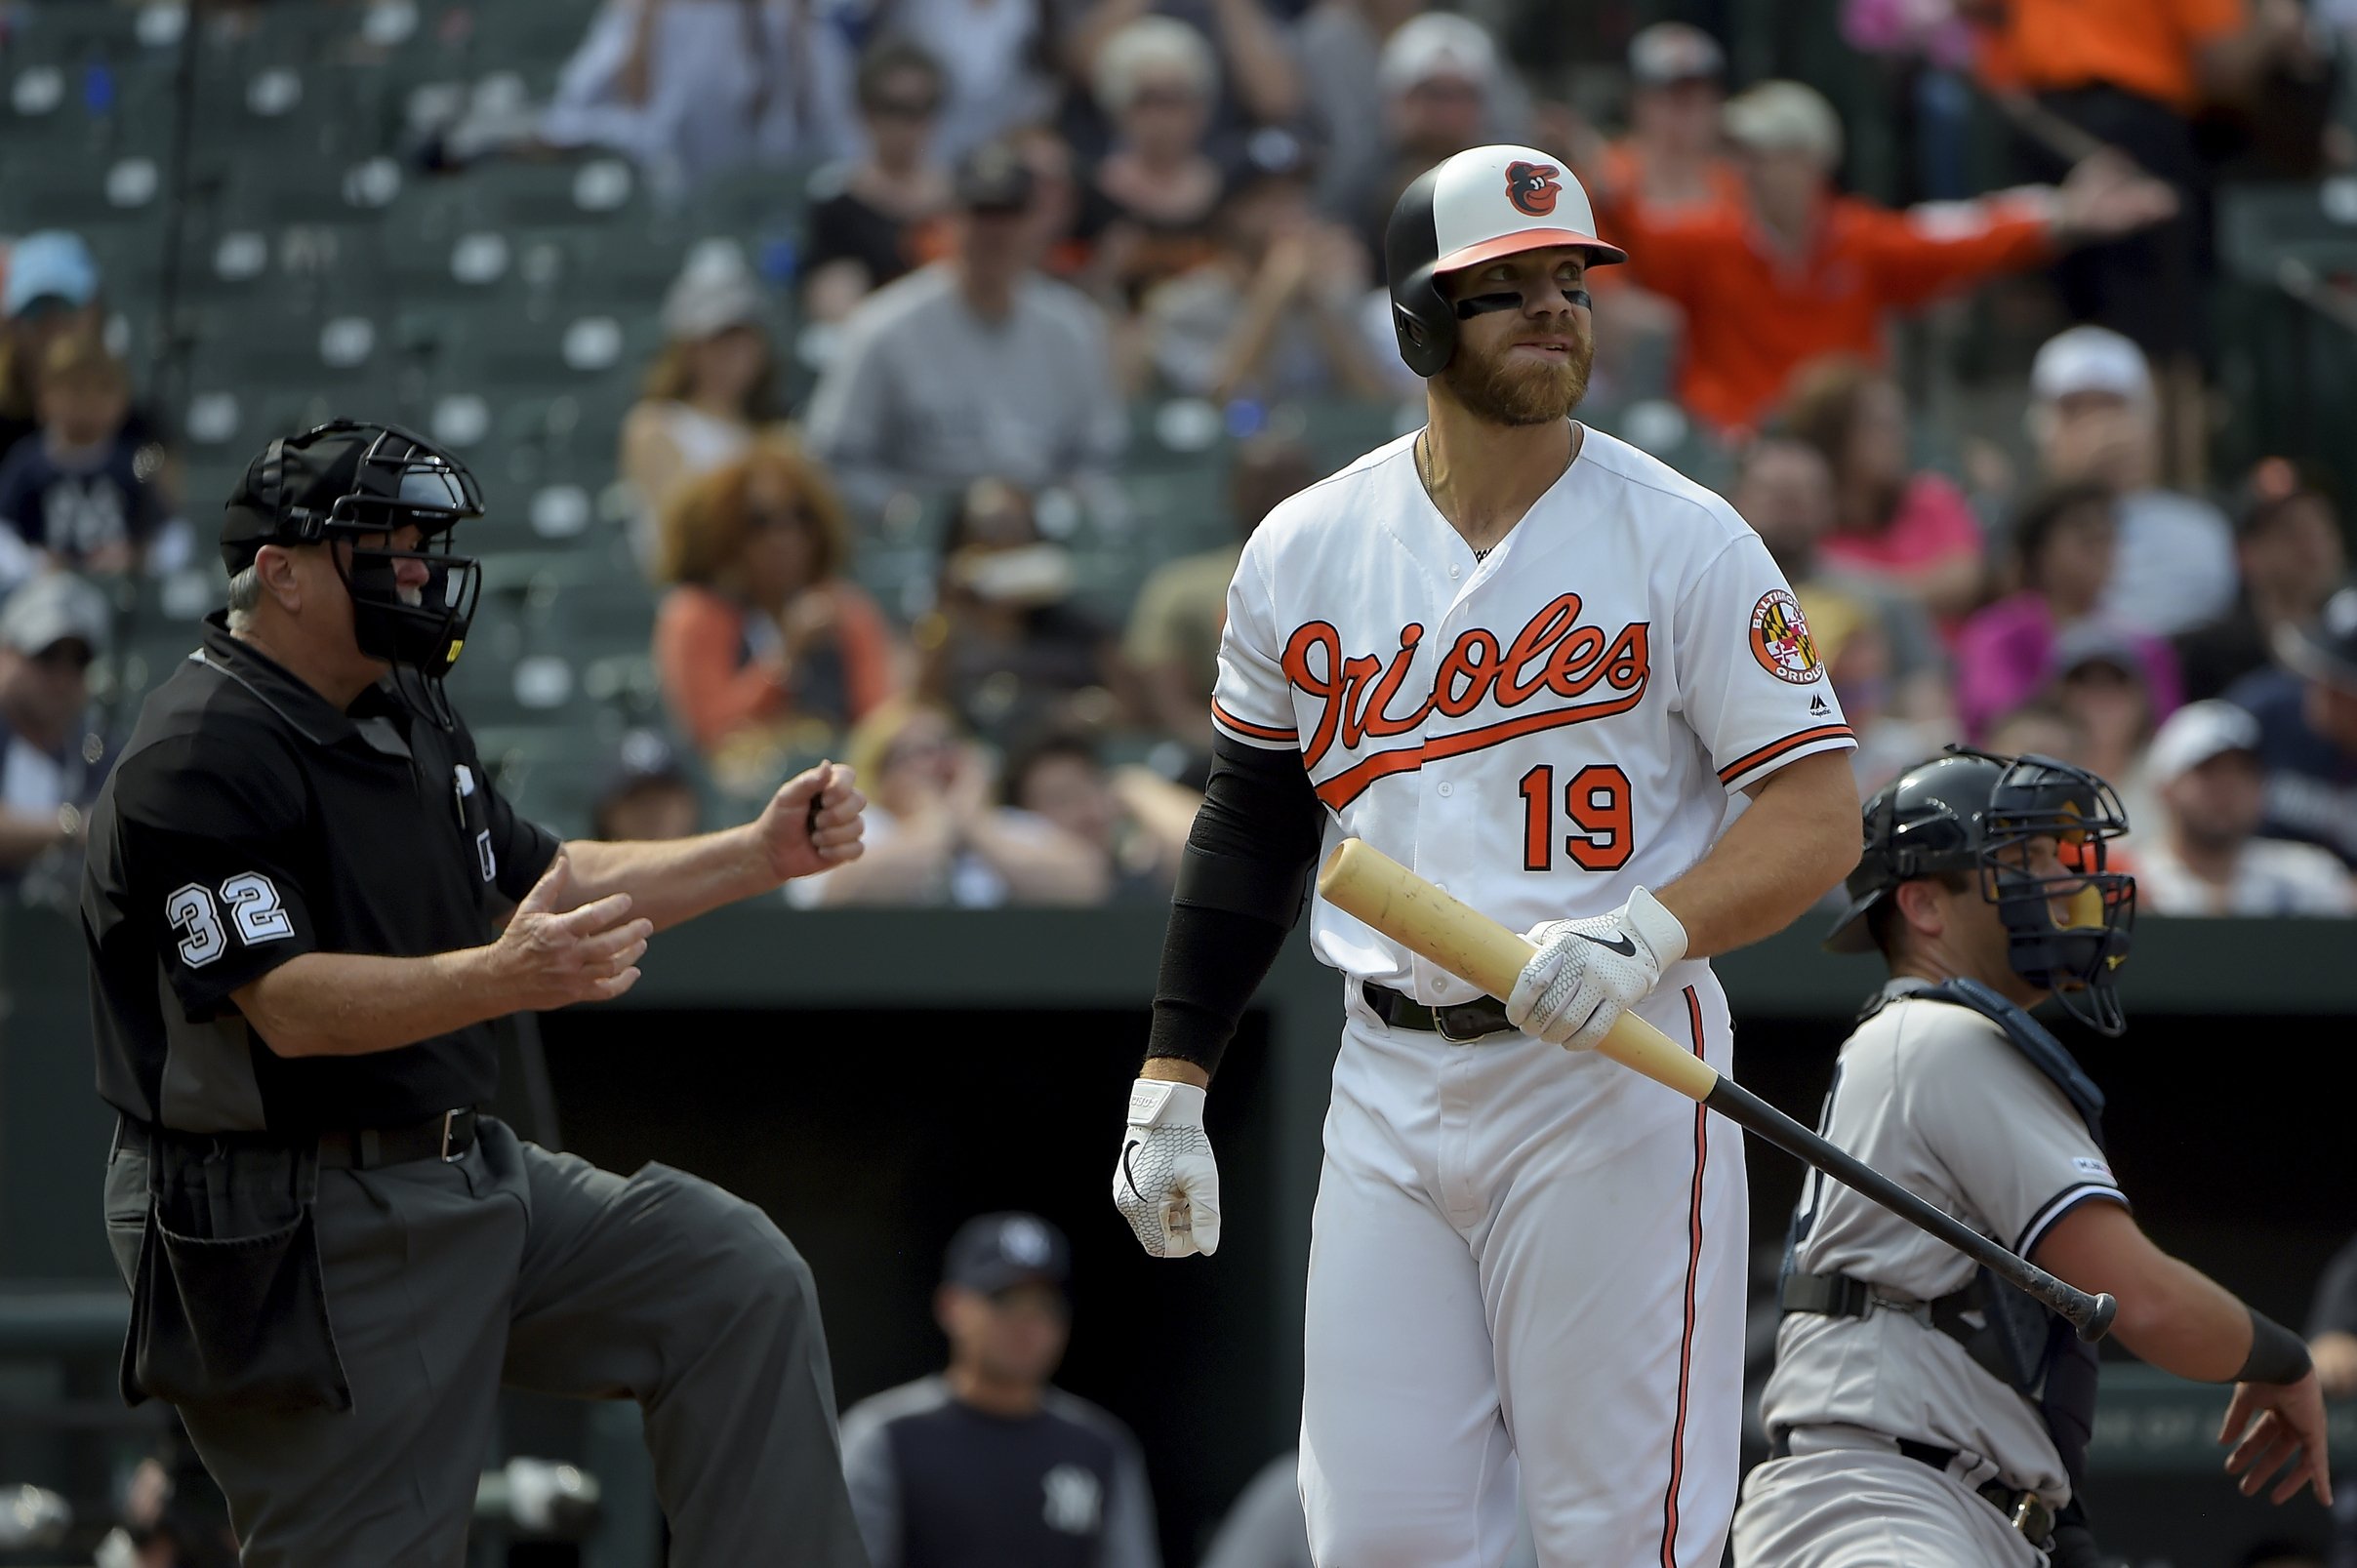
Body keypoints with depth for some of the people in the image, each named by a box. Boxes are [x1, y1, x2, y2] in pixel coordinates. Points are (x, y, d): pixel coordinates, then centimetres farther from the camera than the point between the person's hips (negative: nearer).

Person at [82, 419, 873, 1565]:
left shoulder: (406, 716, 12)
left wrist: (760, 856, 9)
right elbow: (289, 1006, -27)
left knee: (739, 1279, 3)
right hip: (295, 1237, -9)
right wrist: (502, 978, -42)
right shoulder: (199, 760, -18)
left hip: (463, 1178, 9)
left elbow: (546, 882, 21)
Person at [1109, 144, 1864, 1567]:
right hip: (1389, 1080, 4)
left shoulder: (1682, 542, -4)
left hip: (1611, 1070, -4)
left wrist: (1642, 935, -23)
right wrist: (1171, 1086, 13)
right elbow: (1251, 824, 17)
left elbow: (1819, 816, -7)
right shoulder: (1305, 551, 8)